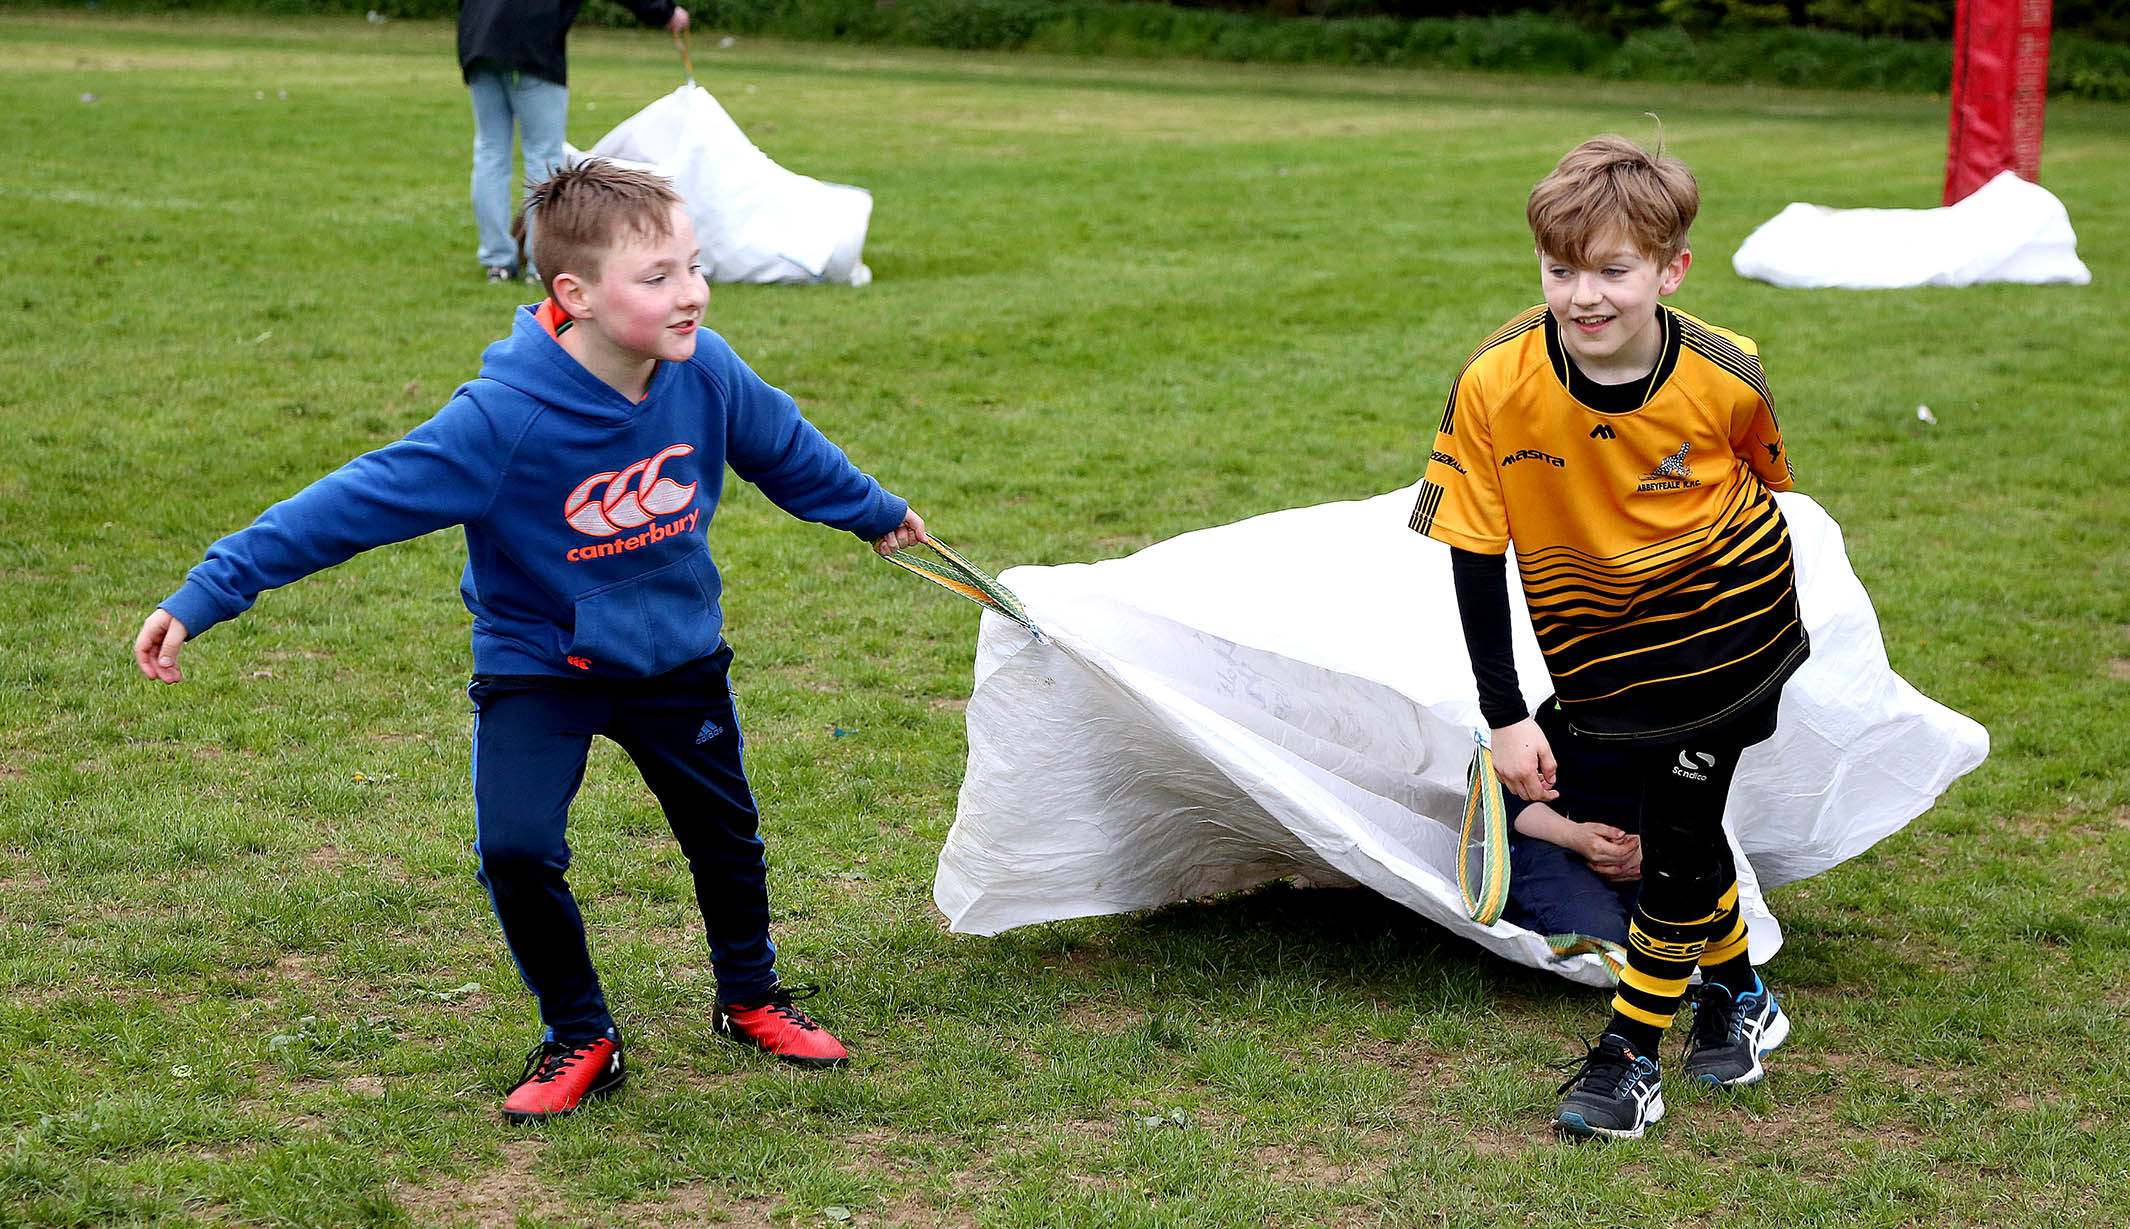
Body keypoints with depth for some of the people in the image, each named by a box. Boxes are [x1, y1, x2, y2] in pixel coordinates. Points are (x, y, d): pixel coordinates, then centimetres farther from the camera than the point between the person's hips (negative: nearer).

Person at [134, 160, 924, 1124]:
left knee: (725, 834, 15)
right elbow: (355, 502, -31)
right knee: (516, 847, -18)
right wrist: (203, 596, -34)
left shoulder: (706, 374, -17)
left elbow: (786, 449, 5)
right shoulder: (505, 416, -31)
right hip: (536, 664, -4)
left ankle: (750, 997, 43)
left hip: (677, 655, 4)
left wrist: (876, 512, 23)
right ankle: (579, 1037, 7)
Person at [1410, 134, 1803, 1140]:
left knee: (1678, 832, -6)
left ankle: (1631, 1047, 9)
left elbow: (1766, 484, 0)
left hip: (1724, 618, -1)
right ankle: (1737, 995, 36)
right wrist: (1506, 716, -17)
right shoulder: (1494, 386, -25)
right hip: (1596, 640, 1)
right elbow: (1473, 557, -17)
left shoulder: (1724, 378, -23)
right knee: (1681, 832, 10)